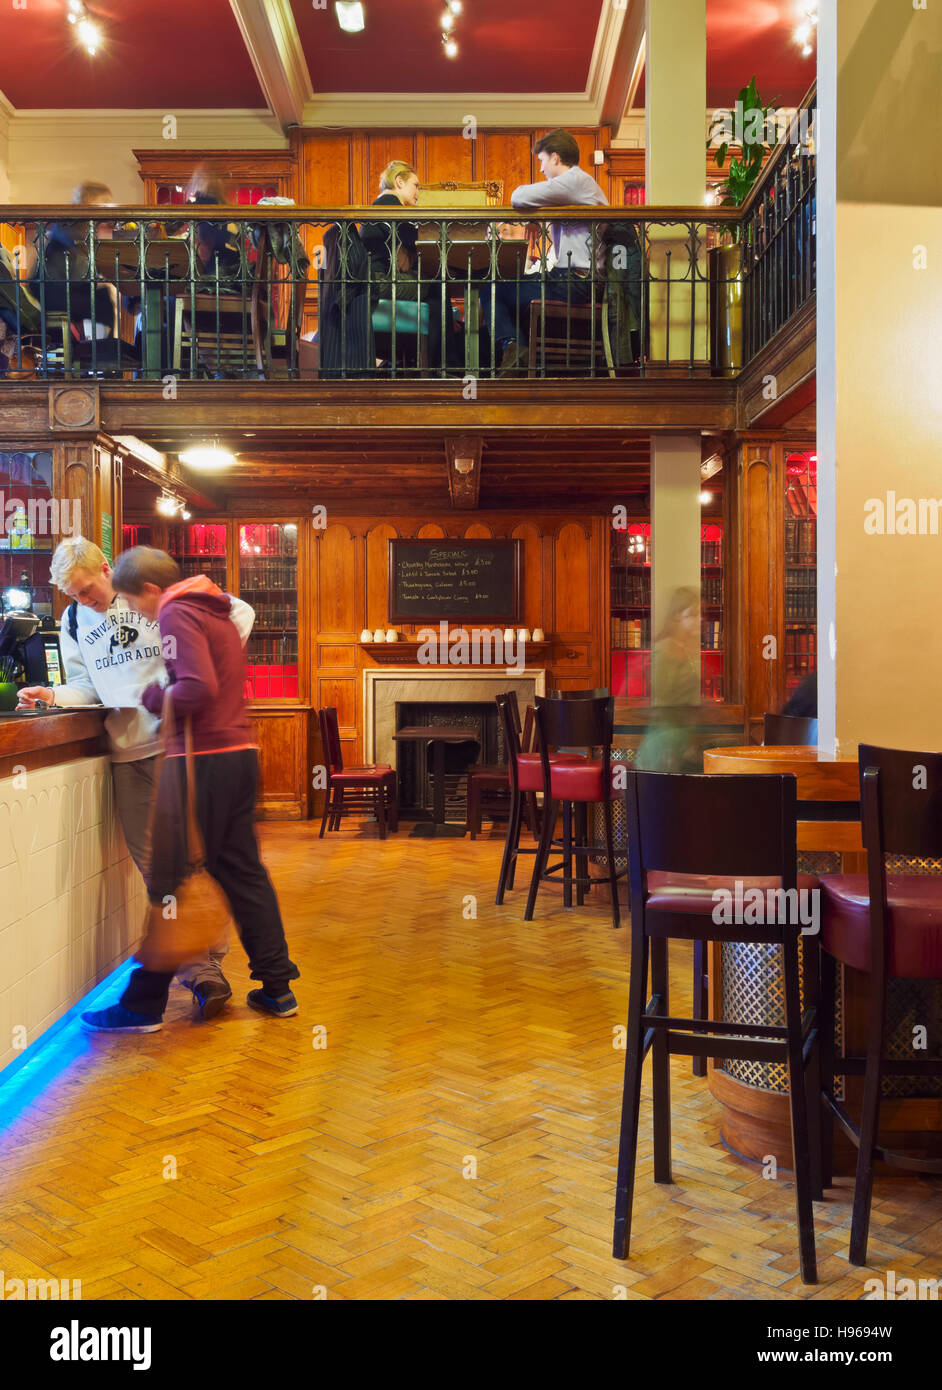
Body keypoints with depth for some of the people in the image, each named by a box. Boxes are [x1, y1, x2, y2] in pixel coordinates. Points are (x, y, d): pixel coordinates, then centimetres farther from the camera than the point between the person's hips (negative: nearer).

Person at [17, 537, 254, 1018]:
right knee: (152, 862, 1)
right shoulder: (74, 621, 13)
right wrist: (54, 695, -4)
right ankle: (201, 971, 9)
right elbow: (86, 684, 16)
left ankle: (205, 964, 5)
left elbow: (240, 611, -1)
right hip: (126, 753, 5)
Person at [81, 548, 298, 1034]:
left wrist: (150, 696, -6)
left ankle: (143, 1005, 8)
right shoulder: (215, 613, 19)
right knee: (242, 871, 14)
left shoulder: (176, 614, -9)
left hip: (202, 759, -9)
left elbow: (198, 688, -22)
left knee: (170, 881, -1)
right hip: (240, 753, 9)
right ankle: (277, 988, 18)